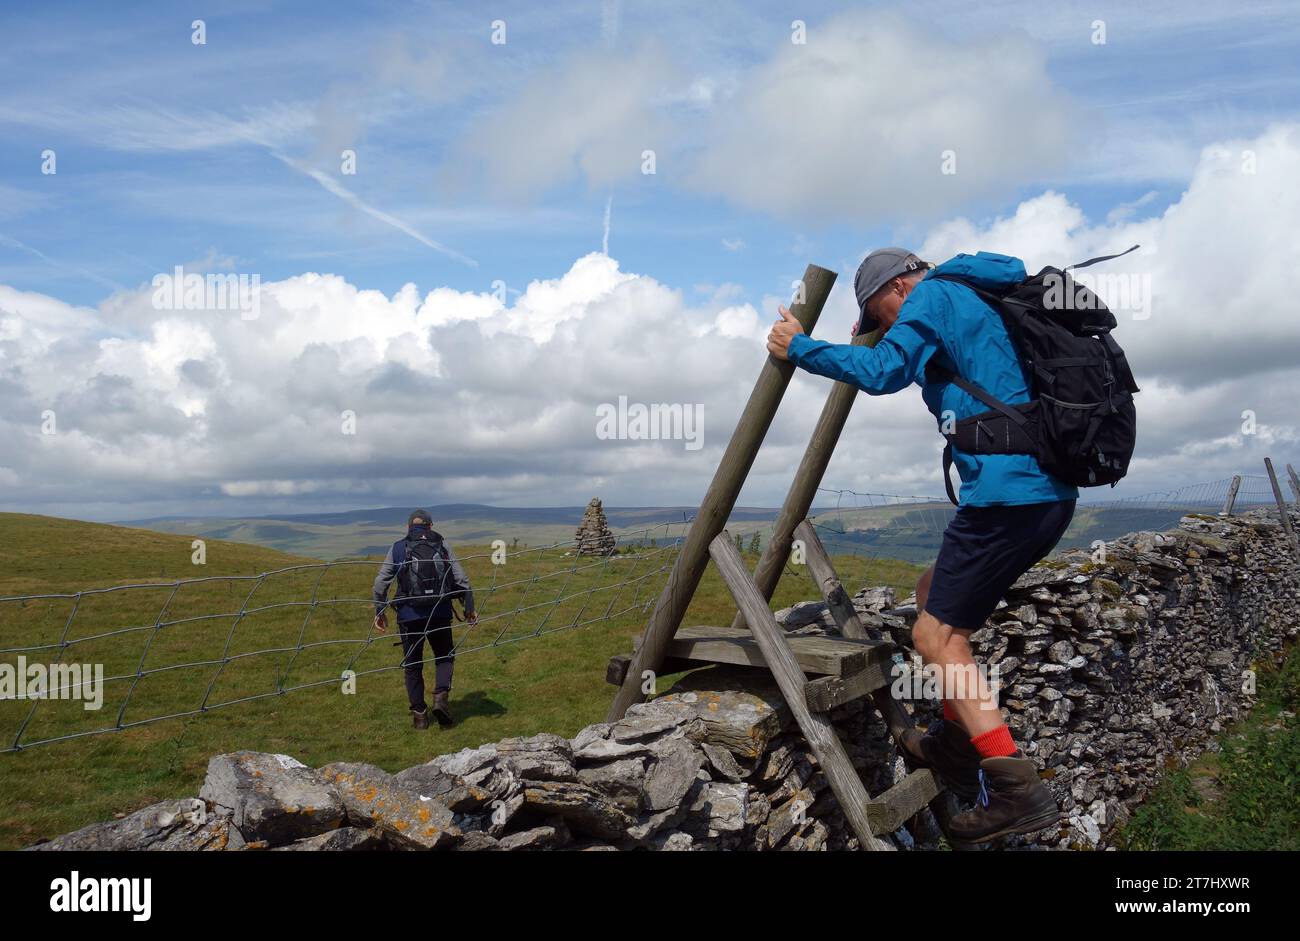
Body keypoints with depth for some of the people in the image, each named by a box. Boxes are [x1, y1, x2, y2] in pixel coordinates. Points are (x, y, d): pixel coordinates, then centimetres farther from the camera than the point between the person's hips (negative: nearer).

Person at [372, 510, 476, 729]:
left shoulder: (398, 548, 4)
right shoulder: (442, 546, 5)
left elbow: (380, 583, -1)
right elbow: (462, 580, 1)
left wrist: (379, 612, 9)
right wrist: (469, 609, 10)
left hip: (409, 615, 0)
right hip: (440, 613, 0)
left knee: (412, 666, 13)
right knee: (444, 657, 19)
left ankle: (419, 714, 15)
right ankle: (441, 696, -4)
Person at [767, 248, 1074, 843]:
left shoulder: (933, 294, -2)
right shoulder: (973, 304, 25)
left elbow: (884, 371, -18)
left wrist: (799, 347, -7)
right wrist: (882, 344, 31)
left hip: (1008, 492, -10)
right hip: (1048, 493, 10)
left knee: (936, 635, -6)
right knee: (934, 593, 21)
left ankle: (1015, 788, -9)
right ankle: (957, 743, 23)